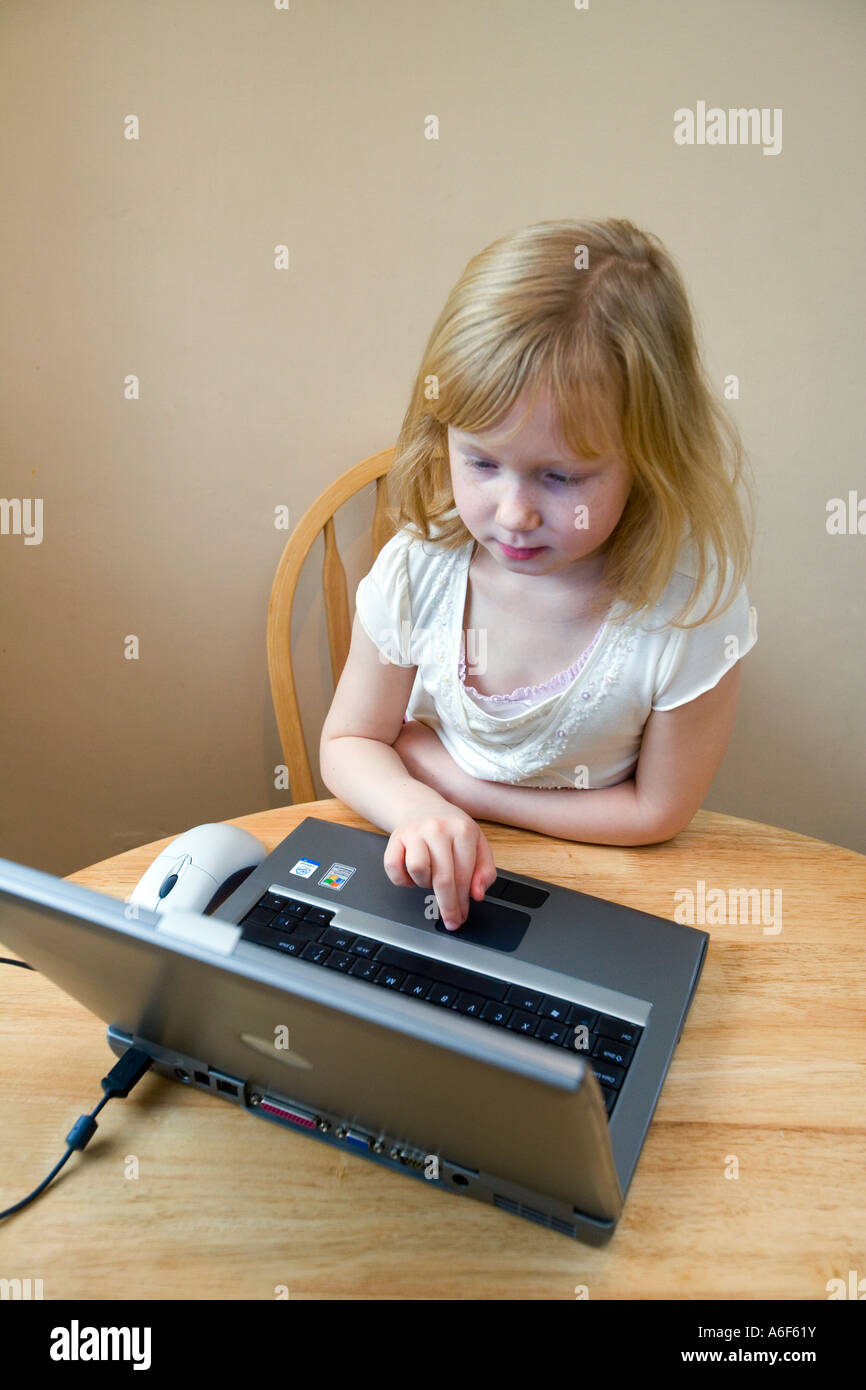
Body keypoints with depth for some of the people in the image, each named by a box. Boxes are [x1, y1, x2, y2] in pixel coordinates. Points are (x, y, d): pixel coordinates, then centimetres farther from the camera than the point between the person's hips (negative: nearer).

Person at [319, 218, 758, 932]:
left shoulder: (692, 610, -24)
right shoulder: (417, 572, -18)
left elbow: (656, 811, -12)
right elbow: (348, 742, -4)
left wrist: (453, 778, -15)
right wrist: (417, 809, -27)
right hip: (433, 877, 2)